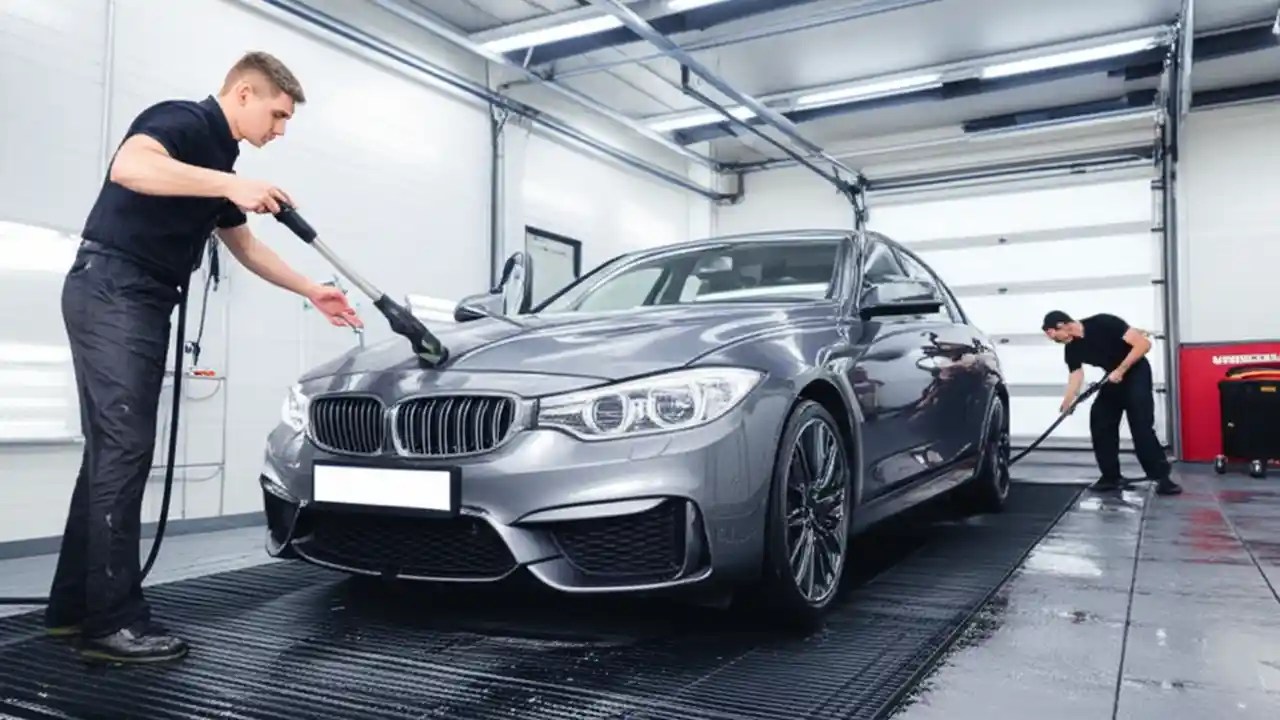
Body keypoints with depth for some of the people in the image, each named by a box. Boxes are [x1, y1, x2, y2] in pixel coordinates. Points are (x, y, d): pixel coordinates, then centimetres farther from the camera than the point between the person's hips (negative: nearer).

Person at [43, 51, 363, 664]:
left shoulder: (218, 163, 20)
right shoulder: (181, 120, -8)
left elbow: (245, 246, 28)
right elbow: (128, 166, -30)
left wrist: (312, 292, 27)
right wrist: (233, 185, -31)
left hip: (144, 303, 10)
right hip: (111, 291, -10)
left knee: (111, 451, 9)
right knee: (124, 449, -12)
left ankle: (73, 605, 16)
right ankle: (113, 620, -8)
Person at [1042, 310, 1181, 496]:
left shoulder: (1103, 323, -25)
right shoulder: (1071, 349, -5)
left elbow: (1144, 344, -27)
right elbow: (1075, 377, -5)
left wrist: (1120, 371, -28)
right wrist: (1065, 409, -16)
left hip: (1136, 374, -7)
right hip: (1112, 379, 7)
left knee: (1141, 427, -17)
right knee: (1099, 423, 0)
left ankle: (1162, 477, -11)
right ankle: (1111, 477, 8)